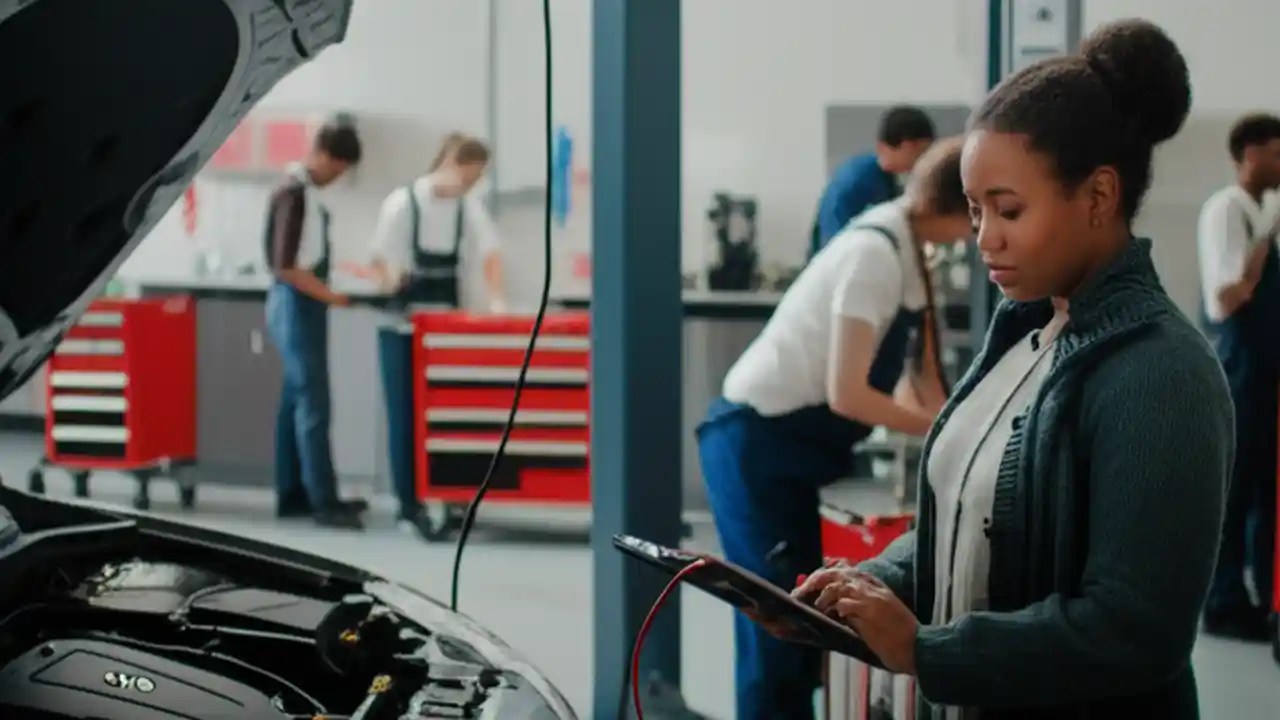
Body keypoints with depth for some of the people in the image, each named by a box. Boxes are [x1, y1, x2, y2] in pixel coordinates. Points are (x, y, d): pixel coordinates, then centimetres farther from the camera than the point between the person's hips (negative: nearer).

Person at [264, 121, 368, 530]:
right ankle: (323, 502, -7)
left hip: (302, 305, 10)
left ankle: (293, 496, 17)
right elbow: (285, 266, -21)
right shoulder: (294, 193, -16)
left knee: (296, 403, 12)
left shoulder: (306, 191, 13)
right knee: (313, 405, -9)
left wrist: (327, 293, 13)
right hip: (297, 306, -10)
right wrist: (330, 296, -19)